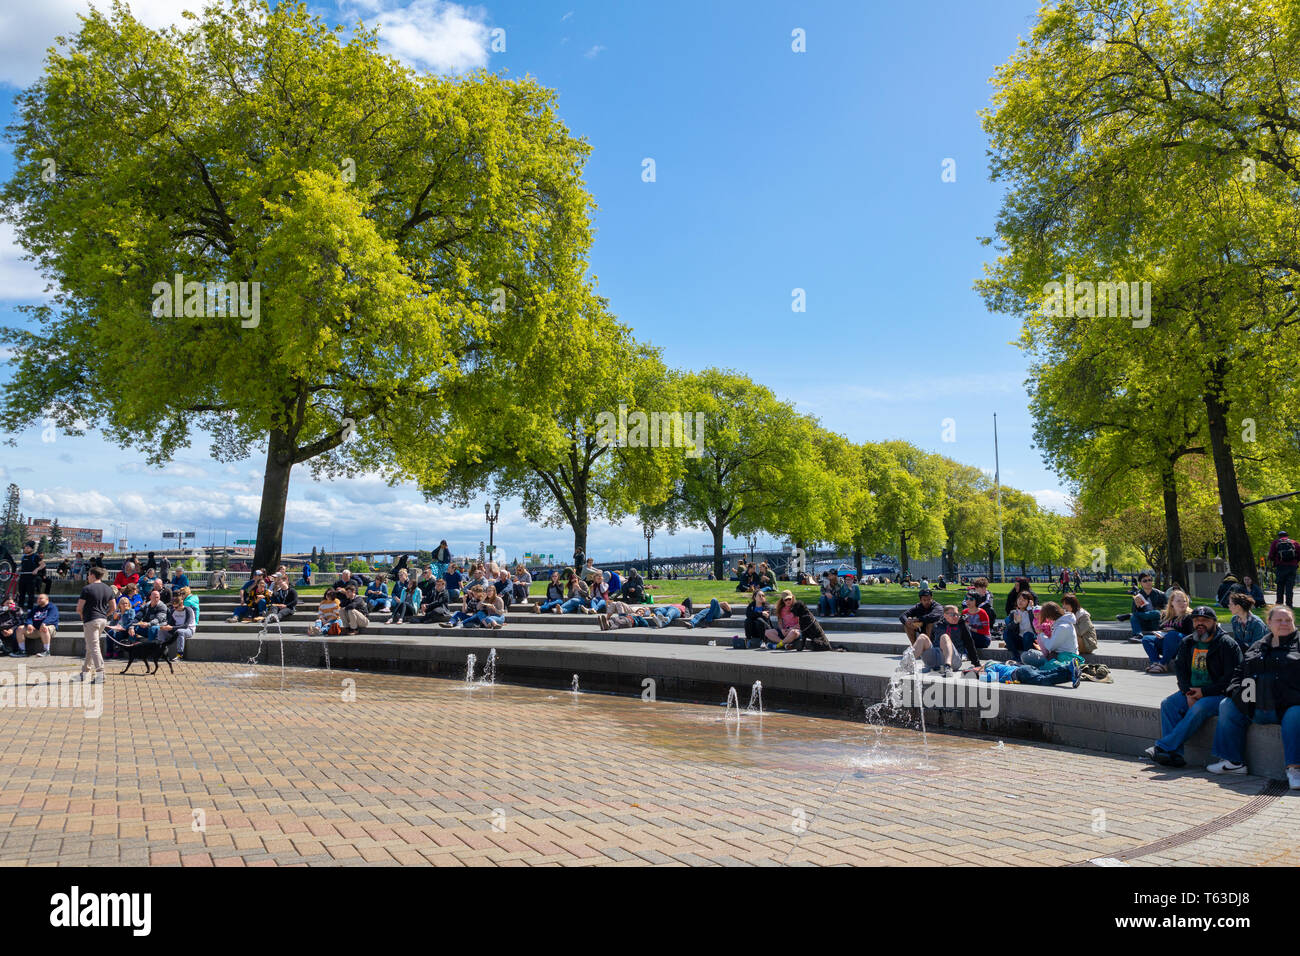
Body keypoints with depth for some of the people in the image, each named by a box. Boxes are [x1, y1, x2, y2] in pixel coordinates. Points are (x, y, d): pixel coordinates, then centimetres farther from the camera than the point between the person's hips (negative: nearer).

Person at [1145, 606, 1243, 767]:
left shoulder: (1227, 644, -7)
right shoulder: (1187, 643, 12)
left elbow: (1231, 677, -12)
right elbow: (1180, 669, 11)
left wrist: (1204, 692, -16)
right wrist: (1188, 693, -8)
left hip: (1218, 694, -6)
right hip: (1192, 691, 6)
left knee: (1198, 710, -33)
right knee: (1168, 704, -18)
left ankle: (1163, 747, -36)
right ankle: (1175, 754, -25)